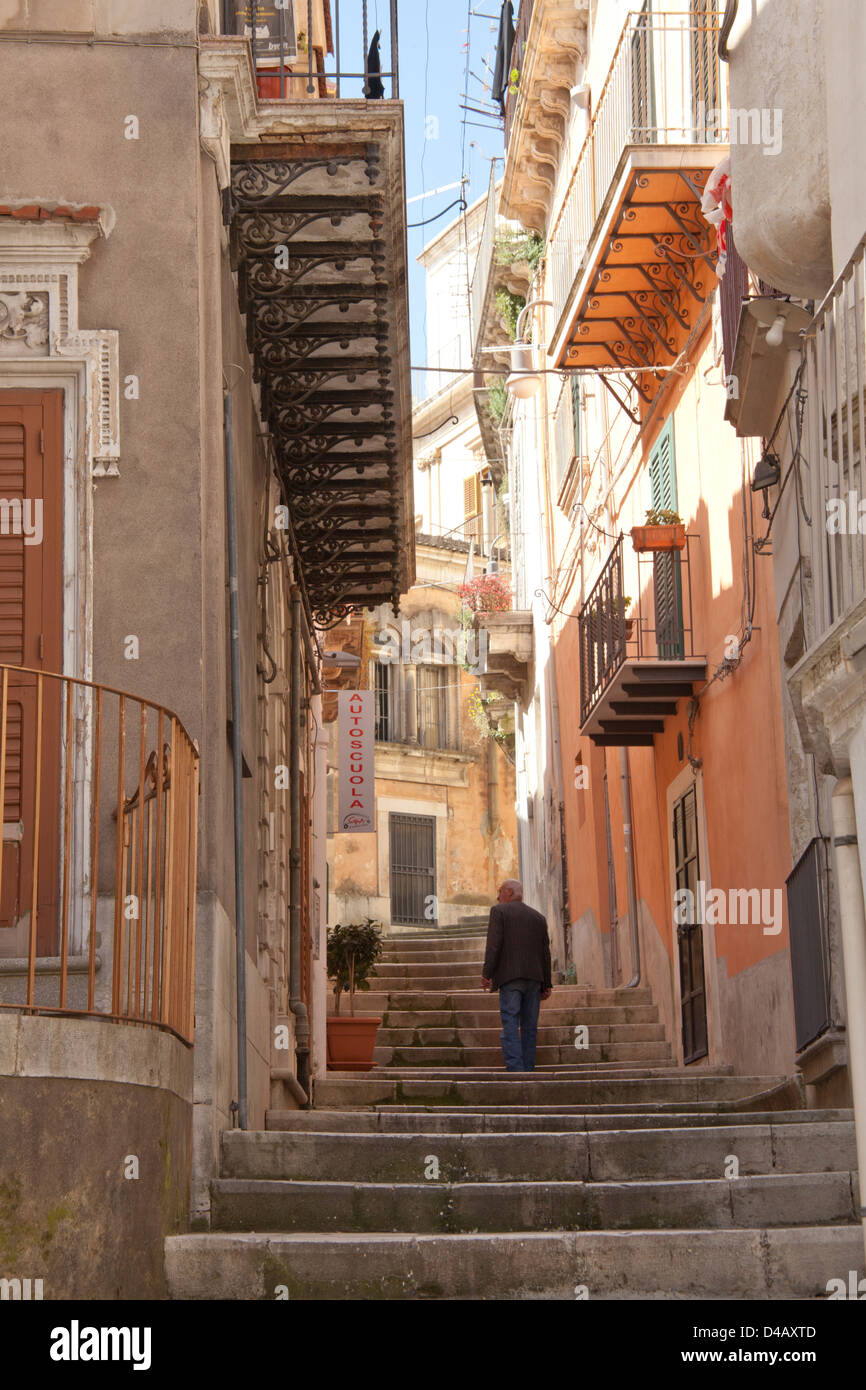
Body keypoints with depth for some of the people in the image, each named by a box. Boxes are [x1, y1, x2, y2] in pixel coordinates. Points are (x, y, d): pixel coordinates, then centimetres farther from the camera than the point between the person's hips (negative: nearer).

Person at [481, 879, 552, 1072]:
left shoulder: (499, 911, 2)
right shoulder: (539, 917, 17)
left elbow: (494, 944, -9)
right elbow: (545, 952, 15)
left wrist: (487, 974, -9)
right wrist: (546, 984, 17)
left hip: (510, 977, -5)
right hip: (534, 977, 5)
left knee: (510, 1025, -9)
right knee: (529, 1027, 8)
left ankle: (515, 1069, -20)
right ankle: (528, 1070, 5)